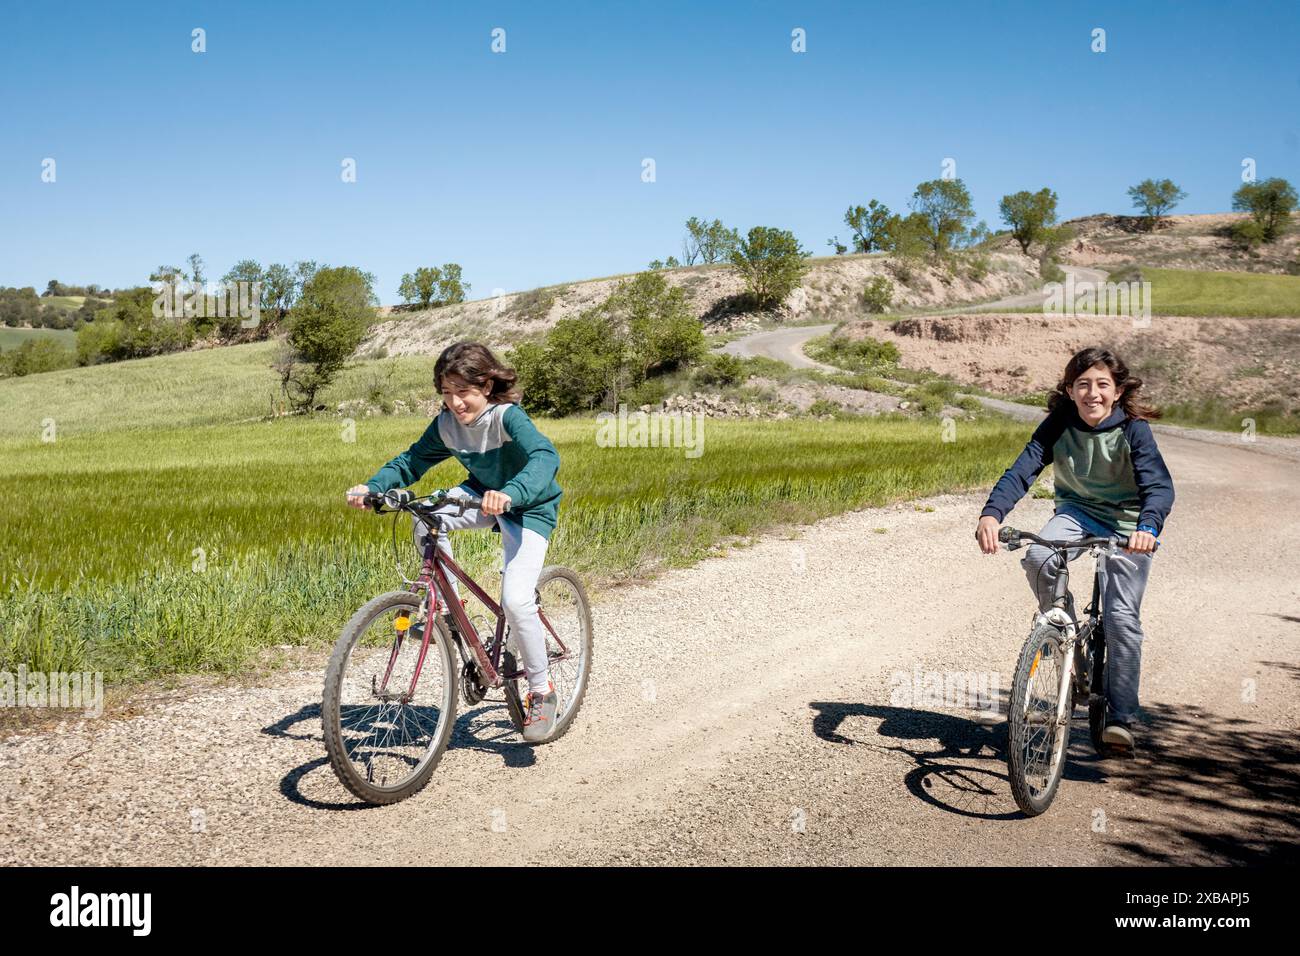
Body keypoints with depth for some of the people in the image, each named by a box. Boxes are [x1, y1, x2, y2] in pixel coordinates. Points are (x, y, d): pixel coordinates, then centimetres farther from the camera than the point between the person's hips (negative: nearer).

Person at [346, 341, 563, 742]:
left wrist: (510, 494, -63)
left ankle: (542, 692, 0)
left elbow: (545, 457, -44)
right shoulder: (446, 423, -10)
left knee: (515, 601, -21)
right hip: (483, 495, 6)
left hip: (529, 508, -6)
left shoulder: (508, 416, -28)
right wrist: (372, 486, -22)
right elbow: (411, 461, -3)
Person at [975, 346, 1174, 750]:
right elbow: (1021, 471, -24)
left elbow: (1159, 485, -31)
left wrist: (1148, 526, -53)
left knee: (1122, 617, -10)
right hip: (1078, 510, 2)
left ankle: (1121, 717, 3)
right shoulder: (1059, 424, -15)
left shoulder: (1133, 428, -21)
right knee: (1038, 558, -29)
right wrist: (991, 514, -42)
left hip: (1127, 523, -2)